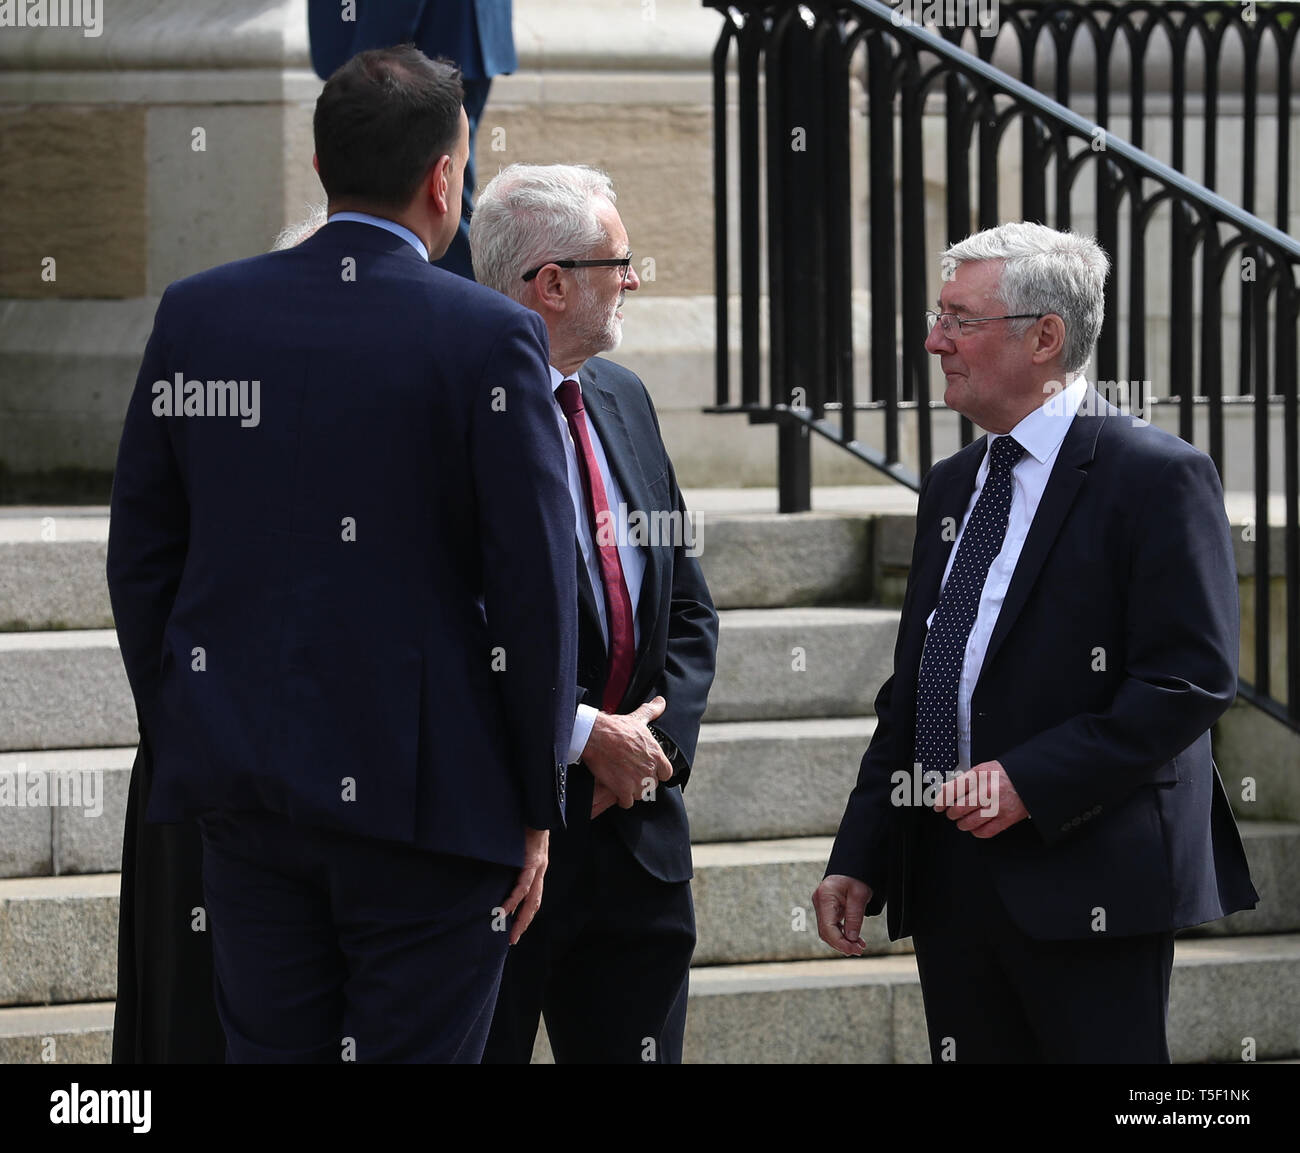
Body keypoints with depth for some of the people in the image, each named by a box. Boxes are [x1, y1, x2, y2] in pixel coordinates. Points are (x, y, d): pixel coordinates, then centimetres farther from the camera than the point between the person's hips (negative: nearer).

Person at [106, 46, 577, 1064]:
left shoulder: (196, 315, 4)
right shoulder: (490, 339, -10)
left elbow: (139, 559, 9)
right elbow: (534, 587, -9)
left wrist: (181, 746, 18)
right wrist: (537, 803, 0)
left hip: (244, 792, 4)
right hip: (430, 791, -4)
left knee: (267, 1051, 9)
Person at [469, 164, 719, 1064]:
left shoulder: (622, 399, 15)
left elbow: (689, 604, 17)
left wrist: (659, 734, 0)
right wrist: (583, 735, -14)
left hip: (635, 823, 7)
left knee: (636, 1047, 8)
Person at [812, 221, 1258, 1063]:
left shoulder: (1156, 475, -7)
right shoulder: (952, 487, 18)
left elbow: (1193, 680, -14)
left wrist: (1030, 782, -19)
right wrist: (859, 861, 11)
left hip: (1087, 878, -7)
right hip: (951, 883, 7)